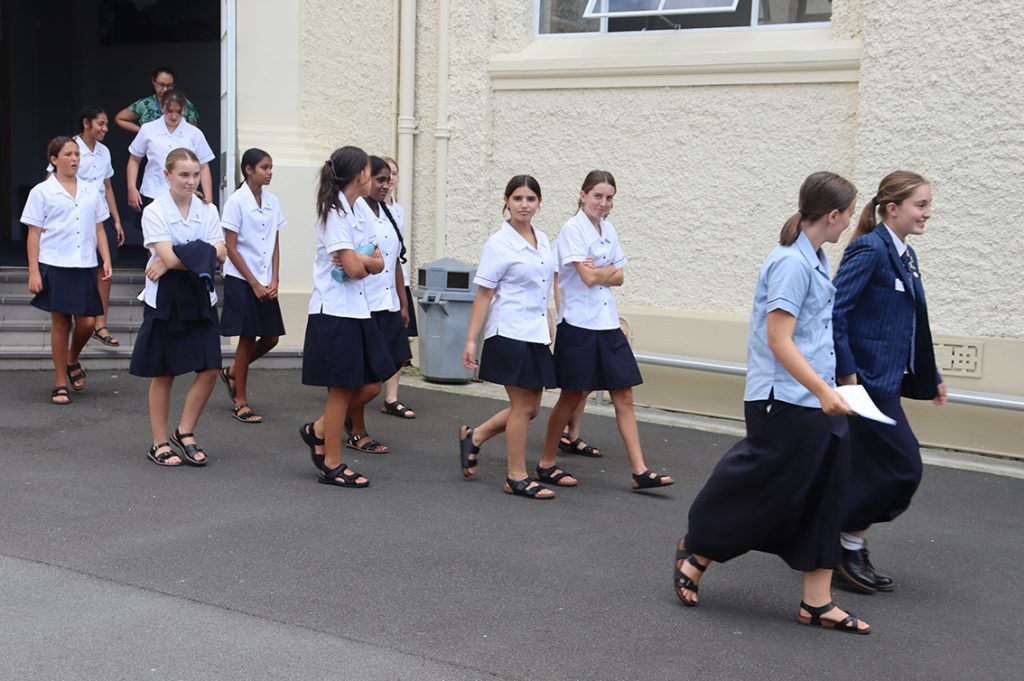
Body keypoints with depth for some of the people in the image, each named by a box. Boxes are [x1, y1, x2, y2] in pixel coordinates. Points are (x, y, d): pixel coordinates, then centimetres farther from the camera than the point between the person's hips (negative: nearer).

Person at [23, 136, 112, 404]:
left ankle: (72, 360, 29)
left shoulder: (91, 191, 11)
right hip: (55, 265, -3)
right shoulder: (42, 192, 0)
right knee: (60, 322, 2)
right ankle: (61, 384, 12)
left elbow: (99, 229, 15)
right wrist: (34, 272, -6)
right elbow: (34, 234, -1)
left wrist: (106, 260, 4)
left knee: (87, 321, -3)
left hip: (85, 265, 3)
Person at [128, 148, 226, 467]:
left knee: (209, 369, -2)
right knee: (163, 374, 6)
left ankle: (185, 432, 15)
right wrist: (200, 254, -11)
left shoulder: (207, 211, 4)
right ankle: (160, 444, 17)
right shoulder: (154, 212, -8)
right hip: (164, 299, -4)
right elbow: (169, 256, -20)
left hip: (199, 297, 4)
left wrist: (172, 261, -16)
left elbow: (220, 254, -8)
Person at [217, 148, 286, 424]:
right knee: (247, 338, -1)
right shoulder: (236, 202, -10)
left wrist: (274, 281, -2)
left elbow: (276, 245, 9)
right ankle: (240, 402, 10)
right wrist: (254, 284, -13)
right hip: (241, 280, -6)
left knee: (271, 337, 4)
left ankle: (232, 372, 29)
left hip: (265, 282, 6)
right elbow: (231, 248, -11)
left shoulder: (273, 202, 7)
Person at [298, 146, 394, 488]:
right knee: (341, 390, 1)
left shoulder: (356, 212, 13)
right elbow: (354, 269, -21)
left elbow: (378, 263, 7)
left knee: (371, 384, 9)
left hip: (357, 310, 9)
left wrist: (357, 259, -12)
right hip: (334, 311, -9)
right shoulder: (335, 213, -15)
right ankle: (332, 465, 13)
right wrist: (364, 262, -1)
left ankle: (318, 429, 24)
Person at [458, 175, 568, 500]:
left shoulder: (542, 239, 10)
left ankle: (473, 437, 29)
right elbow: (483, 294, -10)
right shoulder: (499, 244, -11)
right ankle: (517, 478, 10)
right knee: (523, 407, -2)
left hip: (536, 335, 8)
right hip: (511, 335, -7)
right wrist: (471, 340, -12)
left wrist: (549, 323, 18)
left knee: (530, 408, 11)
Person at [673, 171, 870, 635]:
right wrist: (824, 391, -25)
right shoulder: (791, 263, -17)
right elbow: (778, 340, -21)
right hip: (786, 402, -10)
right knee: (759, 495, 0)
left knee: (823, 498, 9)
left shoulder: (813, 261, 12)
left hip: (815, 402, 10)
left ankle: (817, 602, 14)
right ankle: (694, 556, 21)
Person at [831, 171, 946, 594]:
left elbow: (913, 327, 19)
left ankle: (847, 547, 22)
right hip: (865, 379, -9)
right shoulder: (869, 250, -14)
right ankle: (850, 547, 8)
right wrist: (846, 374, -22)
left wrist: (931, 378, 20)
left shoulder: (905, 255, 14)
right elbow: (835, 312, -20)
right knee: (902, 466, -5)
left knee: (870, 470, 12)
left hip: (887, 380, 9)